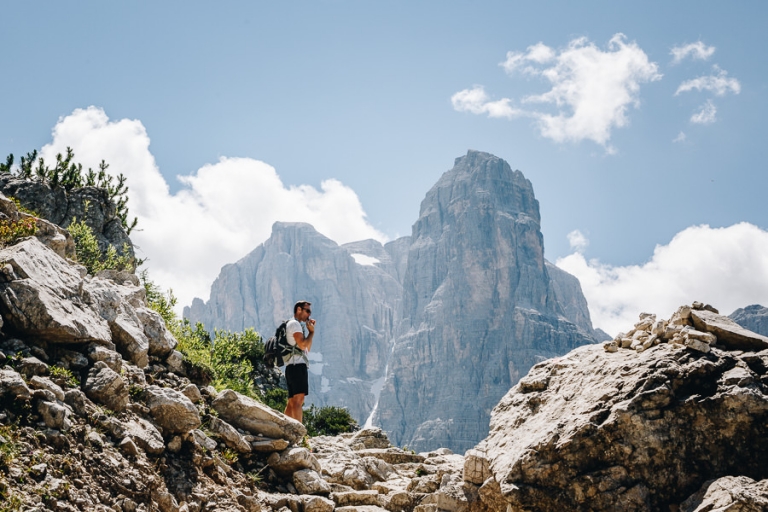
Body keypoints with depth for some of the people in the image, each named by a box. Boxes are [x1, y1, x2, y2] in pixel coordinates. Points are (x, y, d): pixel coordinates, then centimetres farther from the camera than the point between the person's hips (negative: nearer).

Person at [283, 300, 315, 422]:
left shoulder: (294, 325, 29)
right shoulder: (294, 324, -2)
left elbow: (307, 349, 27)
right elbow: (303, 344, -16)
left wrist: (310, 331, 19)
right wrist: (311, 331, 0)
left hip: (292, 367, 11)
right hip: (297, 365, -11)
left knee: (292, 402, 5)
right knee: (299, 399, -20)